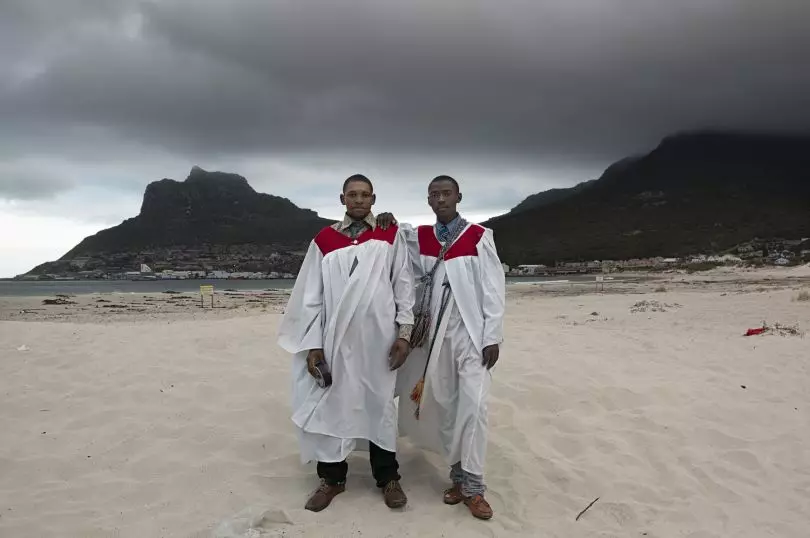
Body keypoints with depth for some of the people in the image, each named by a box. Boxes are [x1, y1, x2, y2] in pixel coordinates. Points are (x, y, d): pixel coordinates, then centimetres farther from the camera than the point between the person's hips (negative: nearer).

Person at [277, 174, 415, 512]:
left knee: (379, 404, 10)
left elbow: (404, 286, 3)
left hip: (378, 337, 0)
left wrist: (404, 333, -3)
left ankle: (387, 477, 25)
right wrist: (313, 344, -2)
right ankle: (332, 477, 25)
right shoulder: (323, 240, 5)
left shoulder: (391, 235, 5)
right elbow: (311, 296, 3)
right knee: (332, 404, 7)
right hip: (335, 338, 1)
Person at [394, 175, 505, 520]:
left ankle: (473, 485, -1)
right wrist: (386, 225, -4)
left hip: (472, 334, -3)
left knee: (472, 404, -10)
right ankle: (459, 476, 18)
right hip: (434, 335, 3)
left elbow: (494, 289, -3)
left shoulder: (479, 237, -1)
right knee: (444, 405, 6)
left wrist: (493, 337, -8)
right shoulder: (418, 238, 9)